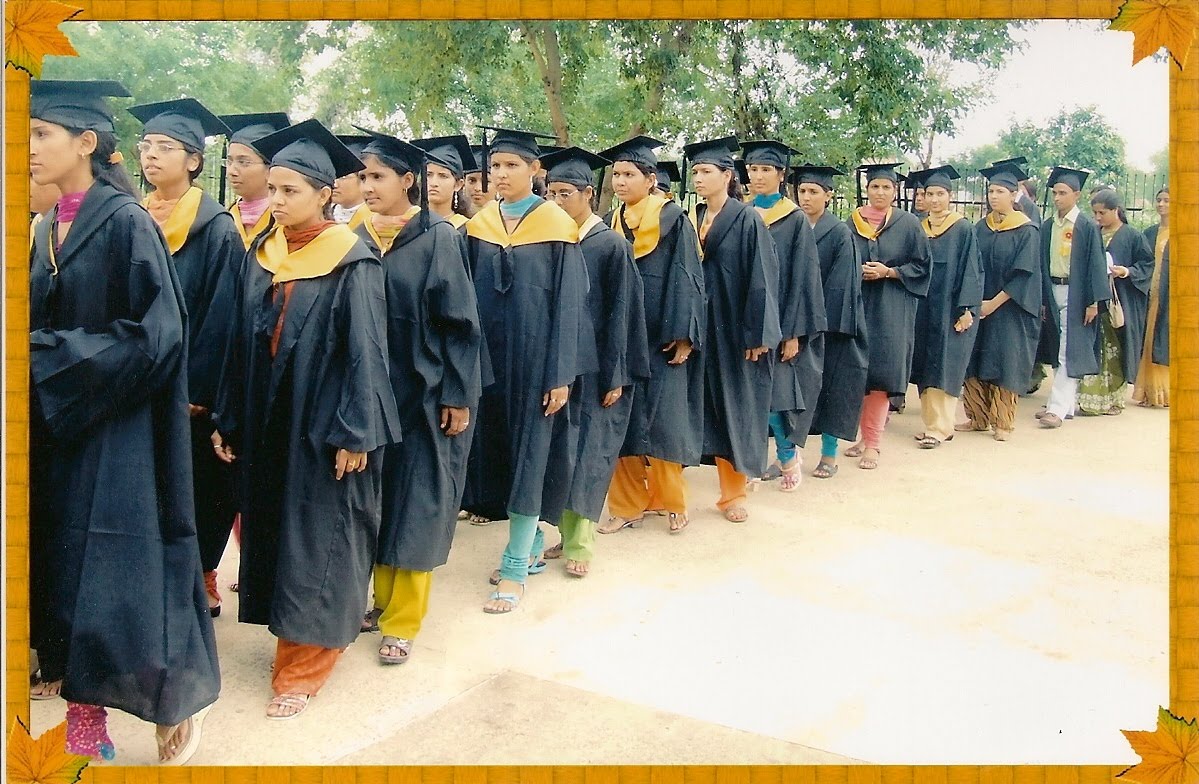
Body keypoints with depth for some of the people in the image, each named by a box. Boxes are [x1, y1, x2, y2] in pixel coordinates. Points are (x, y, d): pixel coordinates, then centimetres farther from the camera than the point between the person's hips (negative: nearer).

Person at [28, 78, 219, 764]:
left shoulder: (126, 222, -11)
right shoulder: (50, 228, 11)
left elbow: (156, 335, -17)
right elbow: (42, 323, 18)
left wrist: (53, 354, -15)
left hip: (116, 437, -7)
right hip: (56, 432, 8)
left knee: (118, 593, -3)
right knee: (64, 584, 10)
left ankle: (179, 705, 20)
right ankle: (86, 729, 22)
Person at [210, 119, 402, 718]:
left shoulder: (353, 263, -12)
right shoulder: (260, 256, 7)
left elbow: (365, 350, -14)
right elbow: (241, 344, 9)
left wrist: (355, 432, -17)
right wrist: (228, 419, 8)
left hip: (323, 423, -7)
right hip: (266, 421, 7)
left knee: (318, 536, 2)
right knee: (271, 530, 14)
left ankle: (305, 665, 13)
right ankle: (293, 634, 32)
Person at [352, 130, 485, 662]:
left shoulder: (438, 238, -7)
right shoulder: (360, 239, 6)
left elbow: (459, 321, -8)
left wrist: (458, 395, -12)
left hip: (421, 392, -5)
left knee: (415, 504, 2)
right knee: (376, 499, 12)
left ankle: (402, 621, 13)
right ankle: (384, 599, 28)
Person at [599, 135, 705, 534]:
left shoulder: (673, 219, -4)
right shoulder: (610, 223, 11)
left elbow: (686, 277, -8)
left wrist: (683, 334, -15)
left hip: (660, 336, -5)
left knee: (663, 419, -1)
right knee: (624, 419, 5)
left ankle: (670, 500, 15)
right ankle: (627, 504, 13)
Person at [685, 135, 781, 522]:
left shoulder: (747, 220, -7)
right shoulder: (694, 220, 10)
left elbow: (761, 278, -11)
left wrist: (757, 334, -16)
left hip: (736, 330, -5)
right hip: (704, 328, 5)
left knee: (736, 407, 3)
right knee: (713, 407, 7)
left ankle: (734, 493, 14)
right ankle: (730, 487, 17)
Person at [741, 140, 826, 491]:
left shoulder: (795, 220, -4)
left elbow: (802, 277, -7)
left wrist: (794, 333, -12)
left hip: (778, 321, -4)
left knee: (773, 392, -8)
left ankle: (788, 455, 16)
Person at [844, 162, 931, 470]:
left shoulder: (908, 224, 1)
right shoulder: (852, 222, 8)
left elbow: (921, 266, 1)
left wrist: (888, 272, -13)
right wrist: (857, 271, -9)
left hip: (892, 308, -3)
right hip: (857, 303, 3)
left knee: (880, 372, -9)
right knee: (858, 372, 3)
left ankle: (872, 443, -5)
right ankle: (868, 434, 17)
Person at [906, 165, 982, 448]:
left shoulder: (963, 229, -4)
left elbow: (970, 271, -7)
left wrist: (966, 309, -14)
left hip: (950, 309, -5)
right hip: (923, 310, 5)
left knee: (943, 368, -5)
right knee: (925, 368, 7)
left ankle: (939, 427, -1)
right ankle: (933, 422, 15)